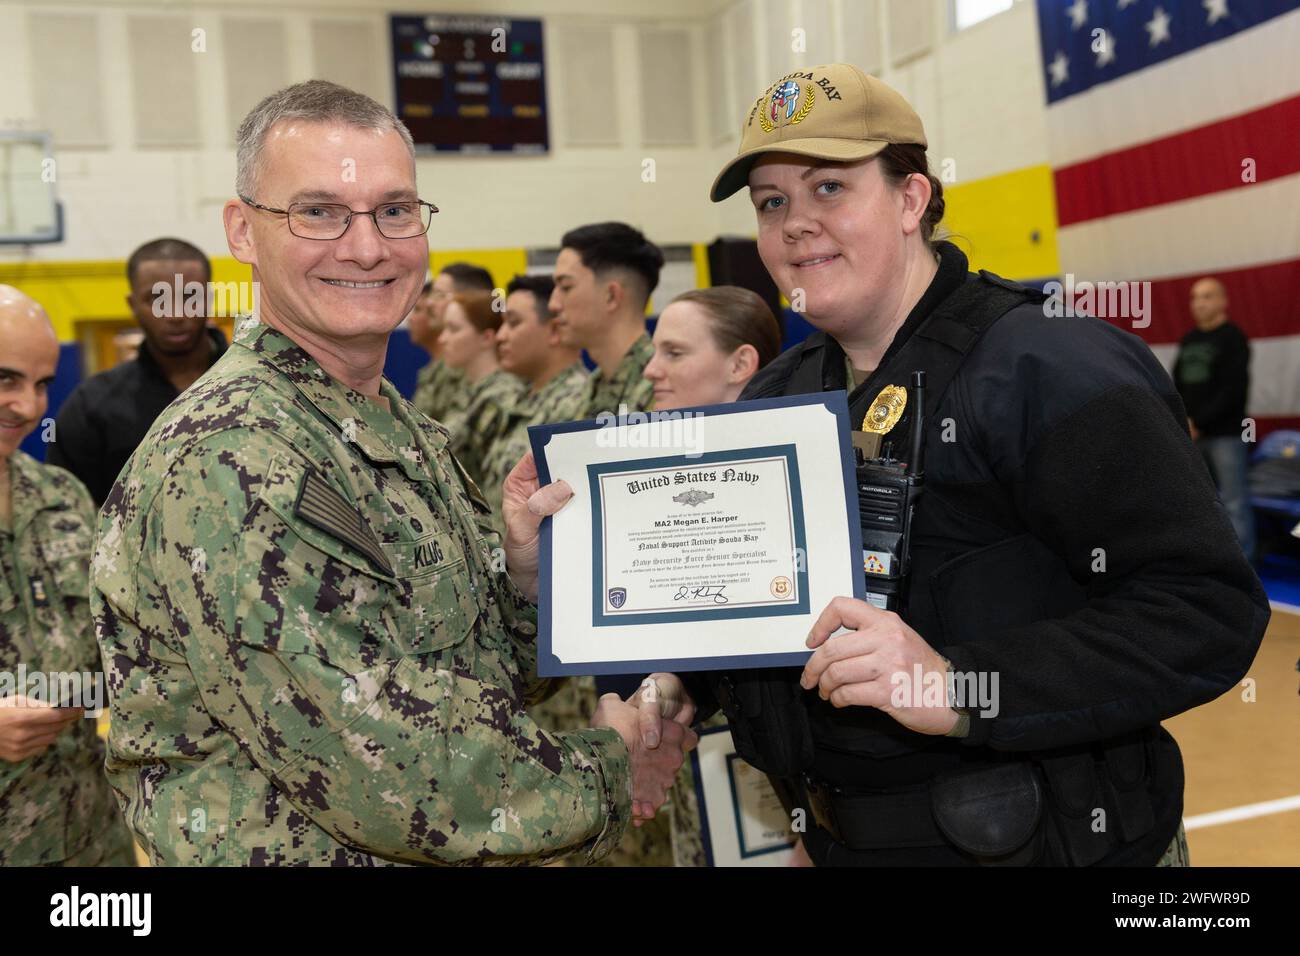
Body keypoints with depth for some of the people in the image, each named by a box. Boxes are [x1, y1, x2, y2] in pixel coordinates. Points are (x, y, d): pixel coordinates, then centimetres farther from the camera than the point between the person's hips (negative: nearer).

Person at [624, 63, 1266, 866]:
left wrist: (961, 689, -32)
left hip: (1038, 838, -6)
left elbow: (1209, 609, -25)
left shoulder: (1051, 370, -18)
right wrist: (692, 677, 0)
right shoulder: (775, 396, 5)